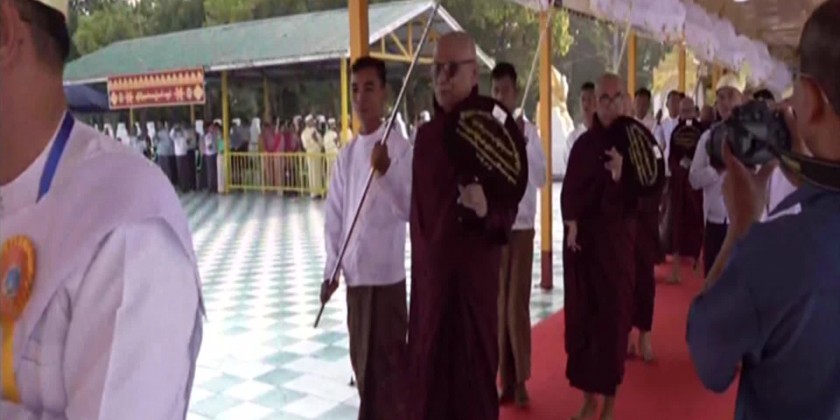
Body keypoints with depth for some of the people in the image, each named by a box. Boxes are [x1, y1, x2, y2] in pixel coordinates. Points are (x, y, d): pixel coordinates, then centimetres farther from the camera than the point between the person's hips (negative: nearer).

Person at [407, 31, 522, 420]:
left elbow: (509, 209, -13)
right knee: (427, 372, 14)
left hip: (473, 272, -6)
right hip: (428, 273, 6)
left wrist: (486, 211, -31)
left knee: (473, 370, 3)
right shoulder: (426, 133, 8)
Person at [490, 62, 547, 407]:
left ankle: (520, 380, 15)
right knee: (497, 305, 6)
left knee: (518, 306, 4)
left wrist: (524, 144, -11)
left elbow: (541, 178, 0)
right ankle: (505, 378, 17)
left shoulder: (529, 130, 4)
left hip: (521, 225, 1)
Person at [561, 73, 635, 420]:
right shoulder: (583, 144, 7)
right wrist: (571, 224, -7)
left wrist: (621, 176, -23)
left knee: (615, 315, 1)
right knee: (581, 316, 6)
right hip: (581, 239, 3)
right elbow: (569, 192, 8)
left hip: (618, 240, -3)